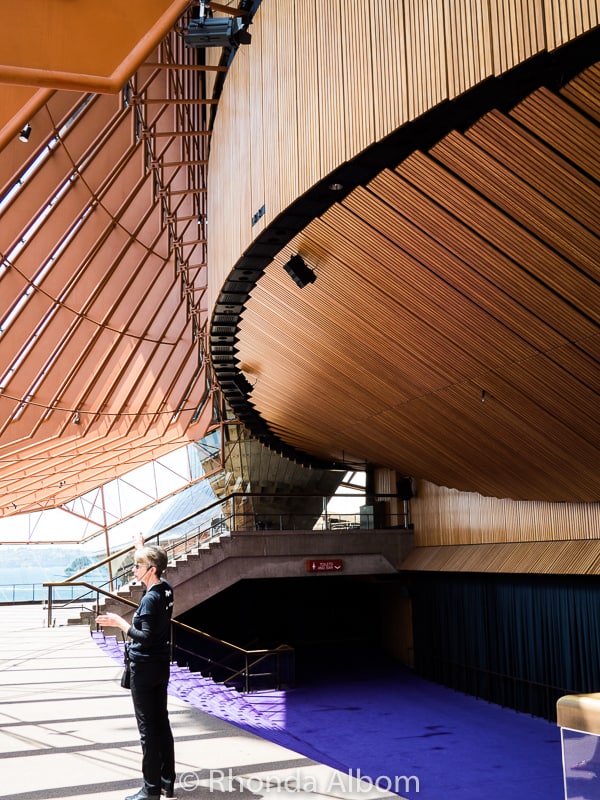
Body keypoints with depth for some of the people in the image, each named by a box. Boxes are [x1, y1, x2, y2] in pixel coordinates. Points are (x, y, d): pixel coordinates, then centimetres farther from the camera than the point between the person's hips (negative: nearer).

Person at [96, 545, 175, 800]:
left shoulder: (150, 599, -21)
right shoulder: (166, 590, 3)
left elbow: (145, 637, -24)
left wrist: (120, 622, -17)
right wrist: (143, 547, 30)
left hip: (144, 668, -9)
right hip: (161, 666, 9)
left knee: (147, 728, 0)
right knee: (162, 723, 15)